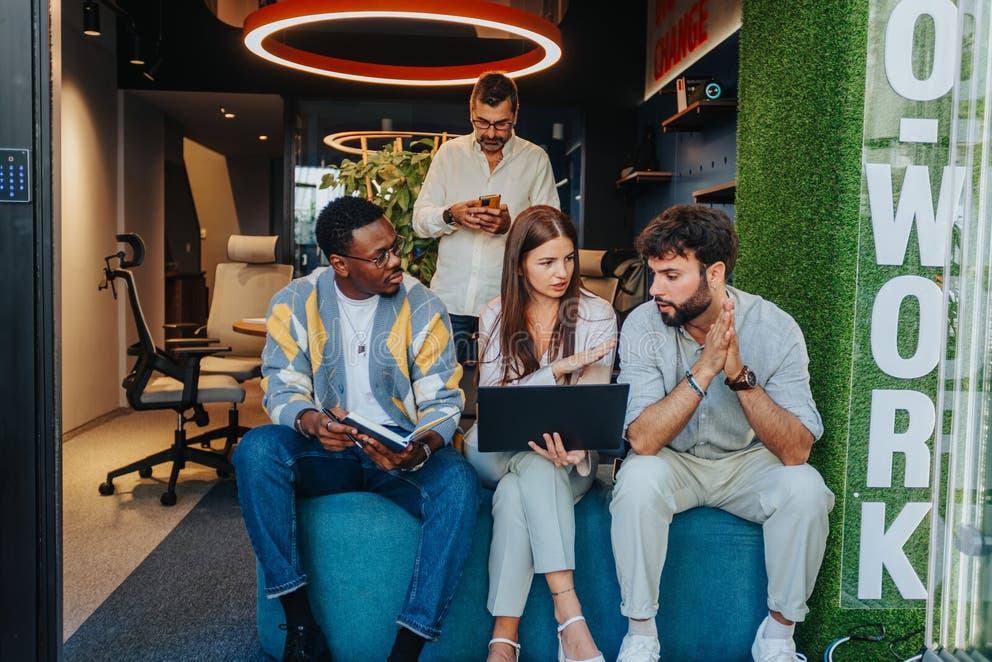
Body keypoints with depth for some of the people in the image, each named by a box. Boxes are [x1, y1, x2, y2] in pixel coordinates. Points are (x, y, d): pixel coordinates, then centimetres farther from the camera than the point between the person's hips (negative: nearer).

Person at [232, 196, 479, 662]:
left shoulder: (423, 307, -3)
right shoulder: (294, 303, -1)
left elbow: (442, 401, -3)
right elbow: (282, 388, -3)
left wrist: (422, 448, -26)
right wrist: (310, 421, -27)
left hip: (402, 451, -1)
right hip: (323, 450, 1)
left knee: (459, 484, -32)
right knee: (255, 450, -29)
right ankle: (300, 623, -20)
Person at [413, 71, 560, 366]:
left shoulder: (535, 159, 6)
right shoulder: (450, 152, 10)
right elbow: (420, 219, 8)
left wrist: (511, 225, -19)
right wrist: (451, 215, -14)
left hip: (507, 305, -1)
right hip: (450, 297, 1)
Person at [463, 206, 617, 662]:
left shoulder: (597, 315, -3)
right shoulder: (495, 317, 2)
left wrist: (575, 448, -34)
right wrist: (559, 368, -20)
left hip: (570, 458, -1)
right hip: (499, 451, 1)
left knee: (517, 492, -34)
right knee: (535, 468, -35)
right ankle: (569, 615, -36)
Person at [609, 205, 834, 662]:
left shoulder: (775, 328, -18)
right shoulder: (643, 325, -18)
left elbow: (796, 451, -24)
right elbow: (642, 440, -26)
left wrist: (739, 375, -37)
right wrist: (705, 368, -35)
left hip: (749, 462, 1)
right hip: (673, 462, 0)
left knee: (805, 487, -28)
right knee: (639, 477, -32)